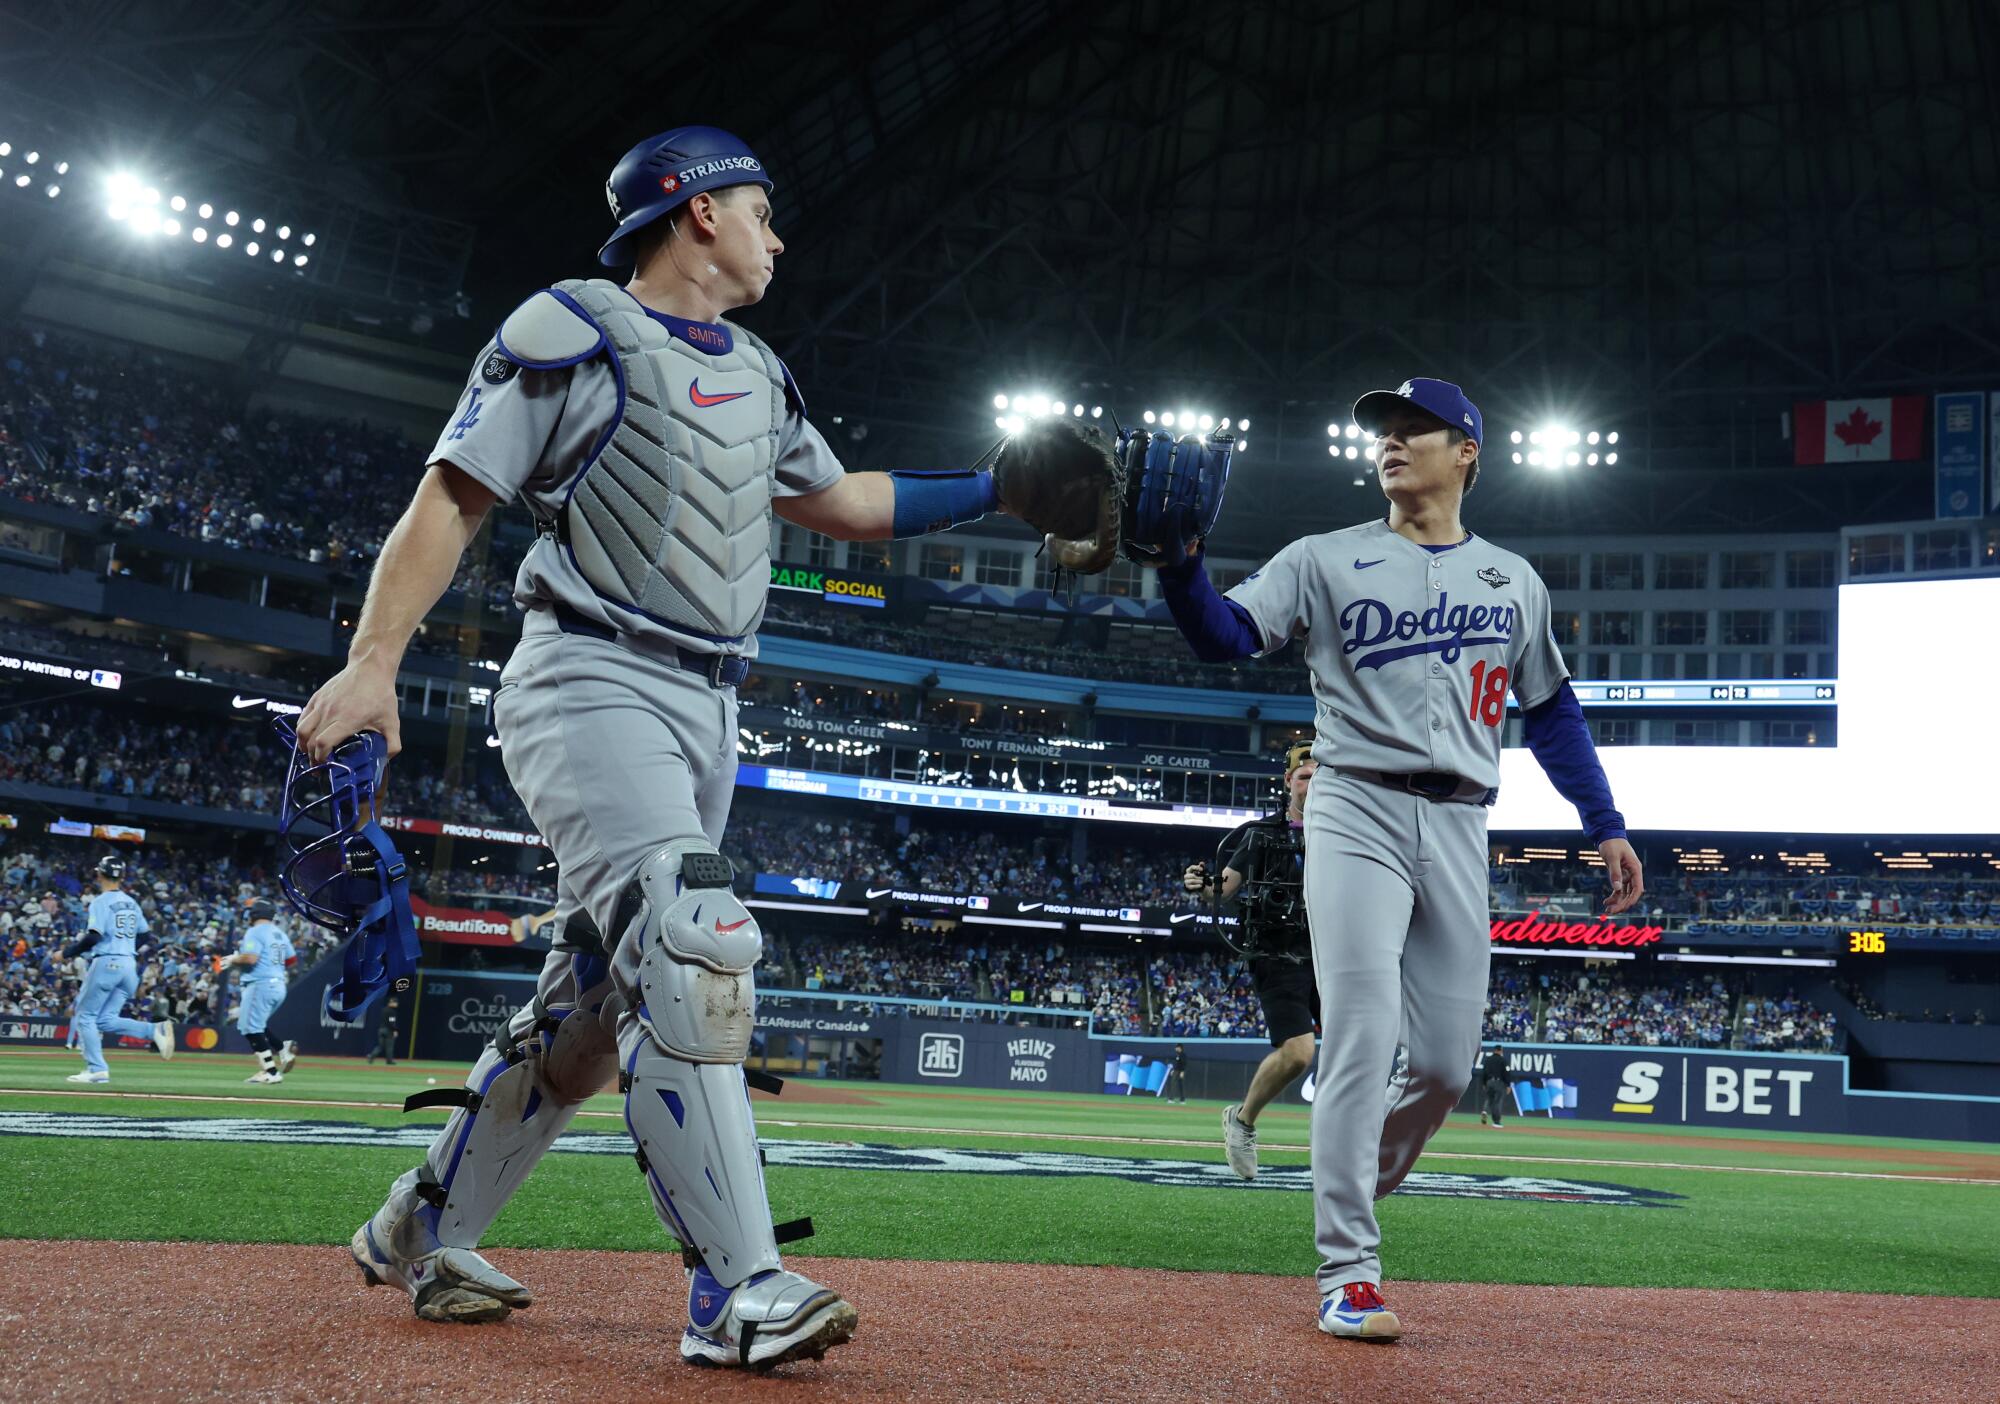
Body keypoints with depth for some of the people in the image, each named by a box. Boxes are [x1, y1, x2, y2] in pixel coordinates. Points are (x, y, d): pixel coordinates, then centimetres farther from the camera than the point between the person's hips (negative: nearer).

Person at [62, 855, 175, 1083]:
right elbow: (145, 935, 15)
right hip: (129, 963, 7)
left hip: (106, 962, -7)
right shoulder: (131, 902, 14)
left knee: (85, 1016, 5)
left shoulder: (100, 902, -7)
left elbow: (94, 937, -17)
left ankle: (96, 1069, -1)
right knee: (107, 1020, 10)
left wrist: (71, 950, -3)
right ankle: (156, 1030, -10)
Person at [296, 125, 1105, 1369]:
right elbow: (452, 499, -6)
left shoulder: (757, 378, 20)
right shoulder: (574, 332, -2)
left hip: (707, 711, 8)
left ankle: (423, 1233, 23)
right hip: (594, 688, -8)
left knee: (598, 1000, 8)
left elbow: (842, 501, 30)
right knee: (695, 950, -23)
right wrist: (373, 660, -17)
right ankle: (739, 1291, -21)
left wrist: (992, 490, 22)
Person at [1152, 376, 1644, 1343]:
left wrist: (1604, 826, 14)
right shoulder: (1326, 561, 7)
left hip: (1458, 829, 4)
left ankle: (1349, 1196, 28)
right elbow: (1224, 635, -4)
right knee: (1361, 1038, -12)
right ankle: (1348, 1274, -5)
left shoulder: (1514, 579, 16)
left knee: (1446, 1064, 3)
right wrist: (1181, 560, -22)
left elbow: (1551, 710, 20)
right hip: (1358, 813, -3)